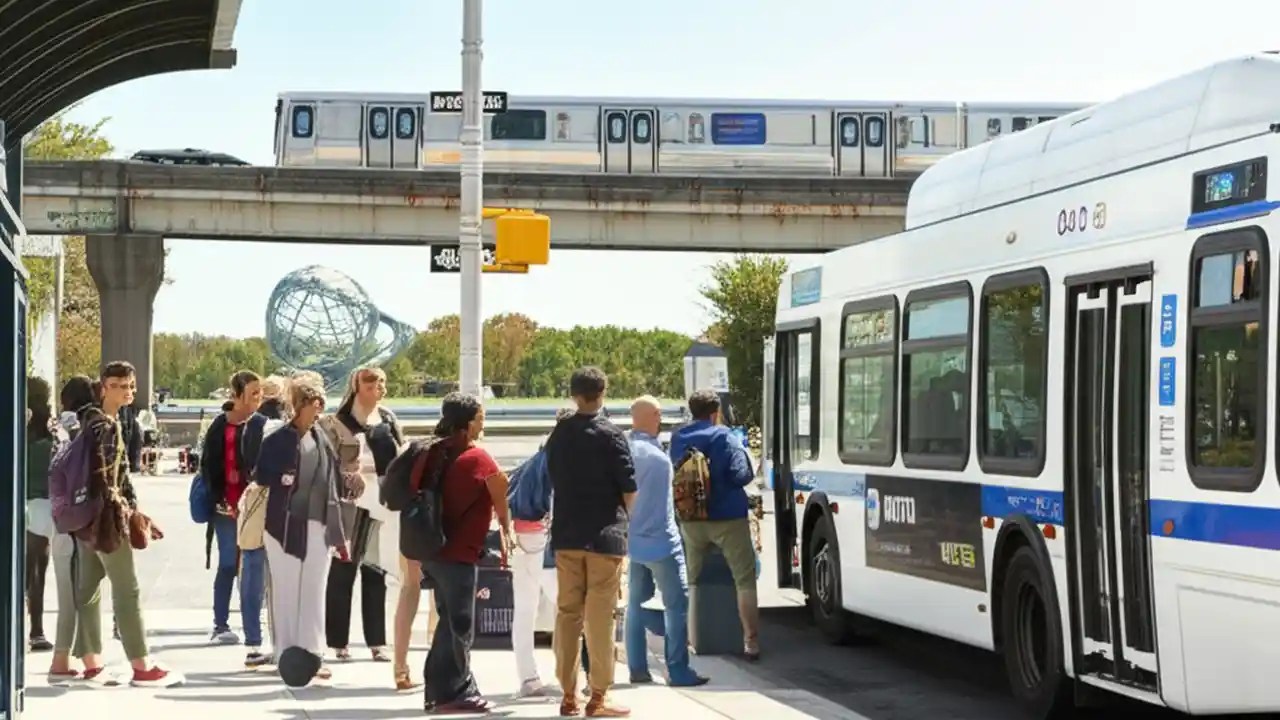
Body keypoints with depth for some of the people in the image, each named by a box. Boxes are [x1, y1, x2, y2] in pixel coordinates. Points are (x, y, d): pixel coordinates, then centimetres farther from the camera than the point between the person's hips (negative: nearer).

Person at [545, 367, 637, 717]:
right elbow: (629, 489, -8)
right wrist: (624, 517, 11)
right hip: (604, 534, -4)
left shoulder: (558, 435, 6)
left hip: (566, 534, 4)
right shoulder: (611, 435, -9)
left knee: (567, 613, 8)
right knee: (600, 616, -2)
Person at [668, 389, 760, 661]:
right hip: (728, 518, -5)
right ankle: (751, 641, -2)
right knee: (744, 579, 3)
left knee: (689, 579, 20)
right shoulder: (723, 437, -14)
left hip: (690, 519, 5)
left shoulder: (678, 439, 2)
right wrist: (741, 450, 1)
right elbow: (742, 475, -16)